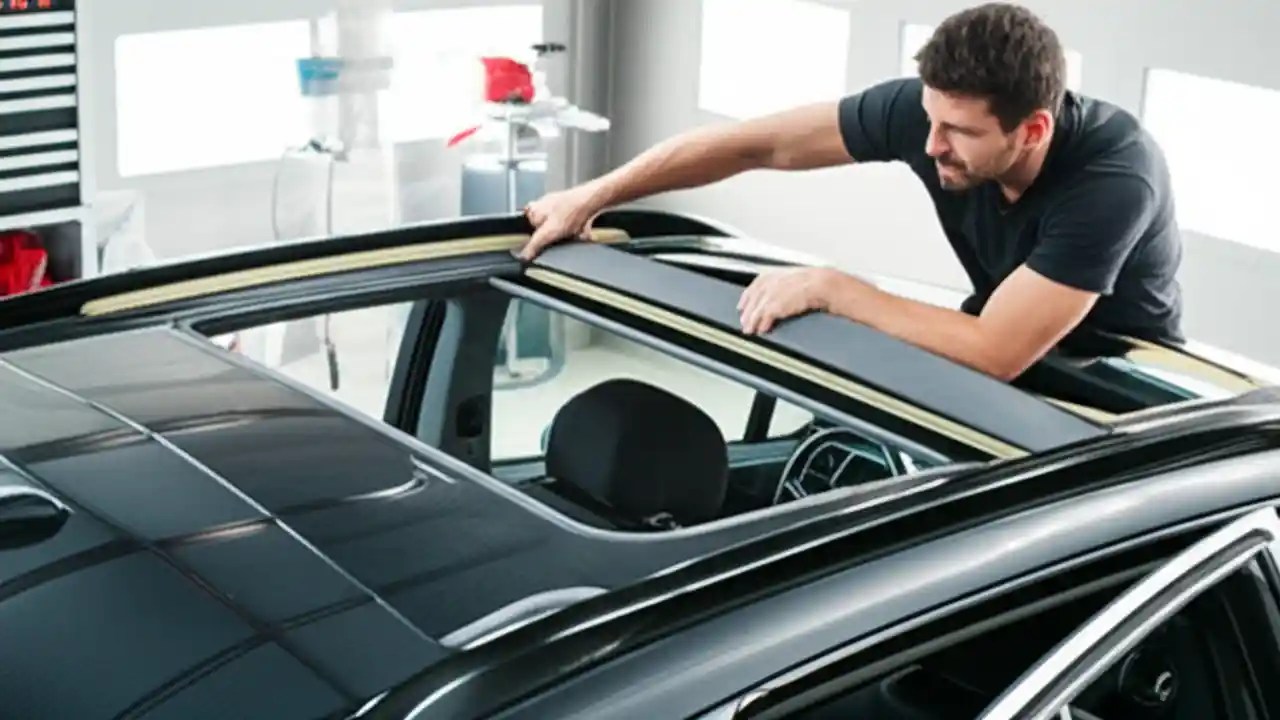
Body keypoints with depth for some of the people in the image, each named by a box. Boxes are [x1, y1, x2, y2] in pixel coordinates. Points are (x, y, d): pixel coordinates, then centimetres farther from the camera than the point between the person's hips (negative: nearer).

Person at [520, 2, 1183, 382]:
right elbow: (755, 144, -13)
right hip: (1005, 338, 5)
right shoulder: (931, 110, -22)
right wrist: (592, 197, -11)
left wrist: (828, 288, -36)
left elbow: (996, 354, -41)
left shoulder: (1114, 179, -36)